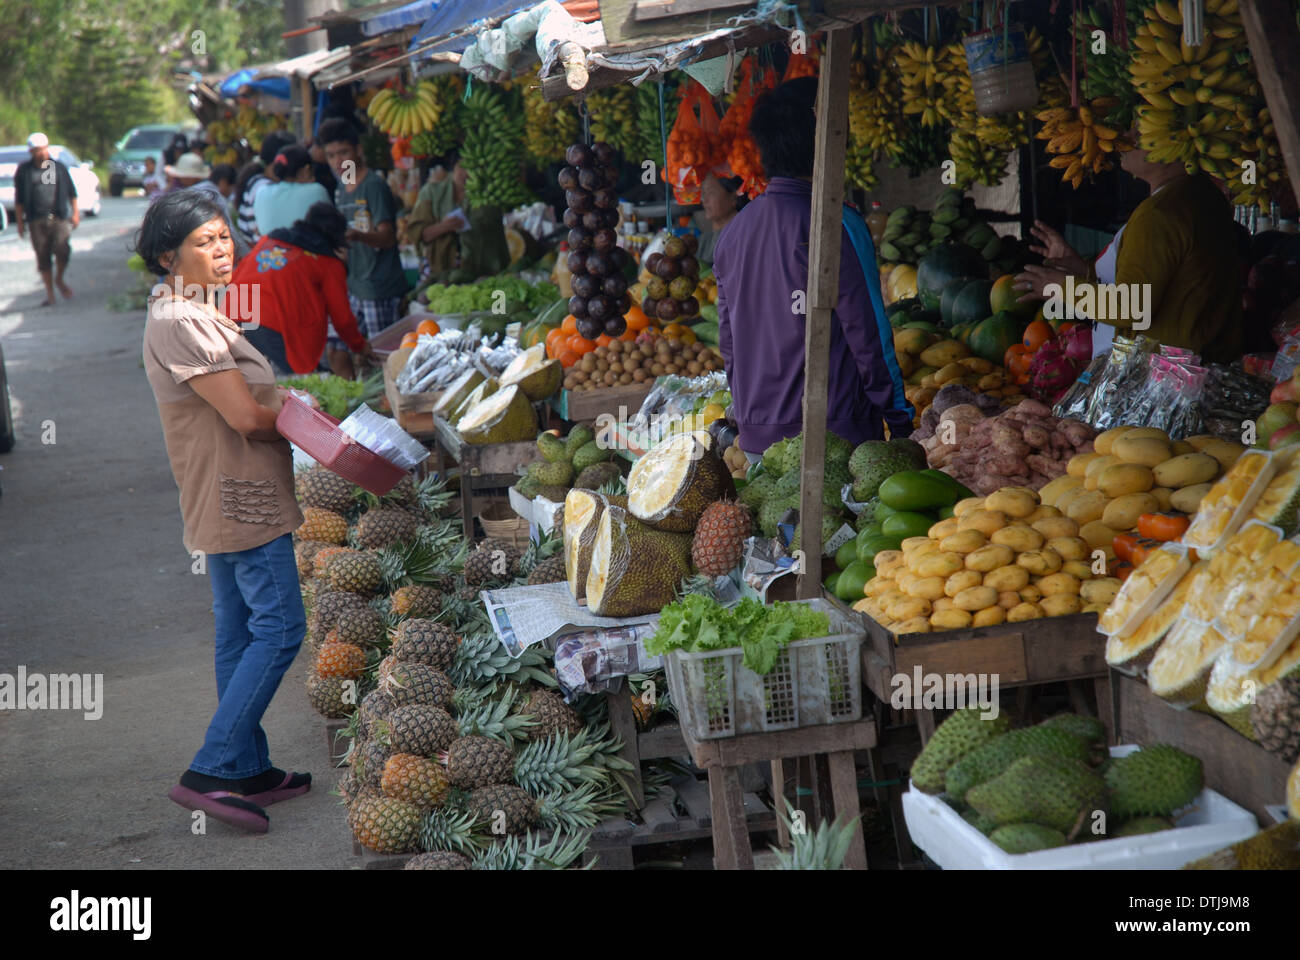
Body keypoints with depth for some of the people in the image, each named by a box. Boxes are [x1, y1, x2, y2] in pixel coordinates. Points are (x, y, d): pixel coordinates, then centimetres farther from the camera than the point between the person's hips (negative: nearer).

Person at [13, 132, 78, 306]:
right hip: (37, 220, 0)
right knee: (43, 257, 2)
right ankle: (49, 294, 12)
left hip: (60, 218, 0)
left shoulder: (59, 167, 10)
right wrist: (20, 221, 5)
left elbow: (71, 192, 16)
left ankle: (59, 279, 11)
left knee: (62, 250, -17)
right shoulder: (24, 170, 6)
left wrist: (75, 213, 11)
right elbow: (19, 199, 9)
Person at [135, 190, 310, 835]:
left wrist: (282, 407, 1)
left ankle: (250, 770, 21)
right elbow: (246, 416, -21)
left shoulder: (193, 314, 15)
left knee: (239, 634, 13)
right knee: (280, 629, -9)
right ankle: (210, 772, -7)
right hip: (243, 497, -11)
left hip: (224, 501, 11)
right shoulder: (182, 322, -19)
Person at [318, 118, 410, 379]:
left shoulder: (374, 186, -10)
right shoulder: (341, 189, 14)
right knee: (337, 351, 5)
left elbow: (387, 237, -20)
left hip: (380, 288, -8)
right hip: (353, 286, 8)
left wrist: (356, 235, -36)